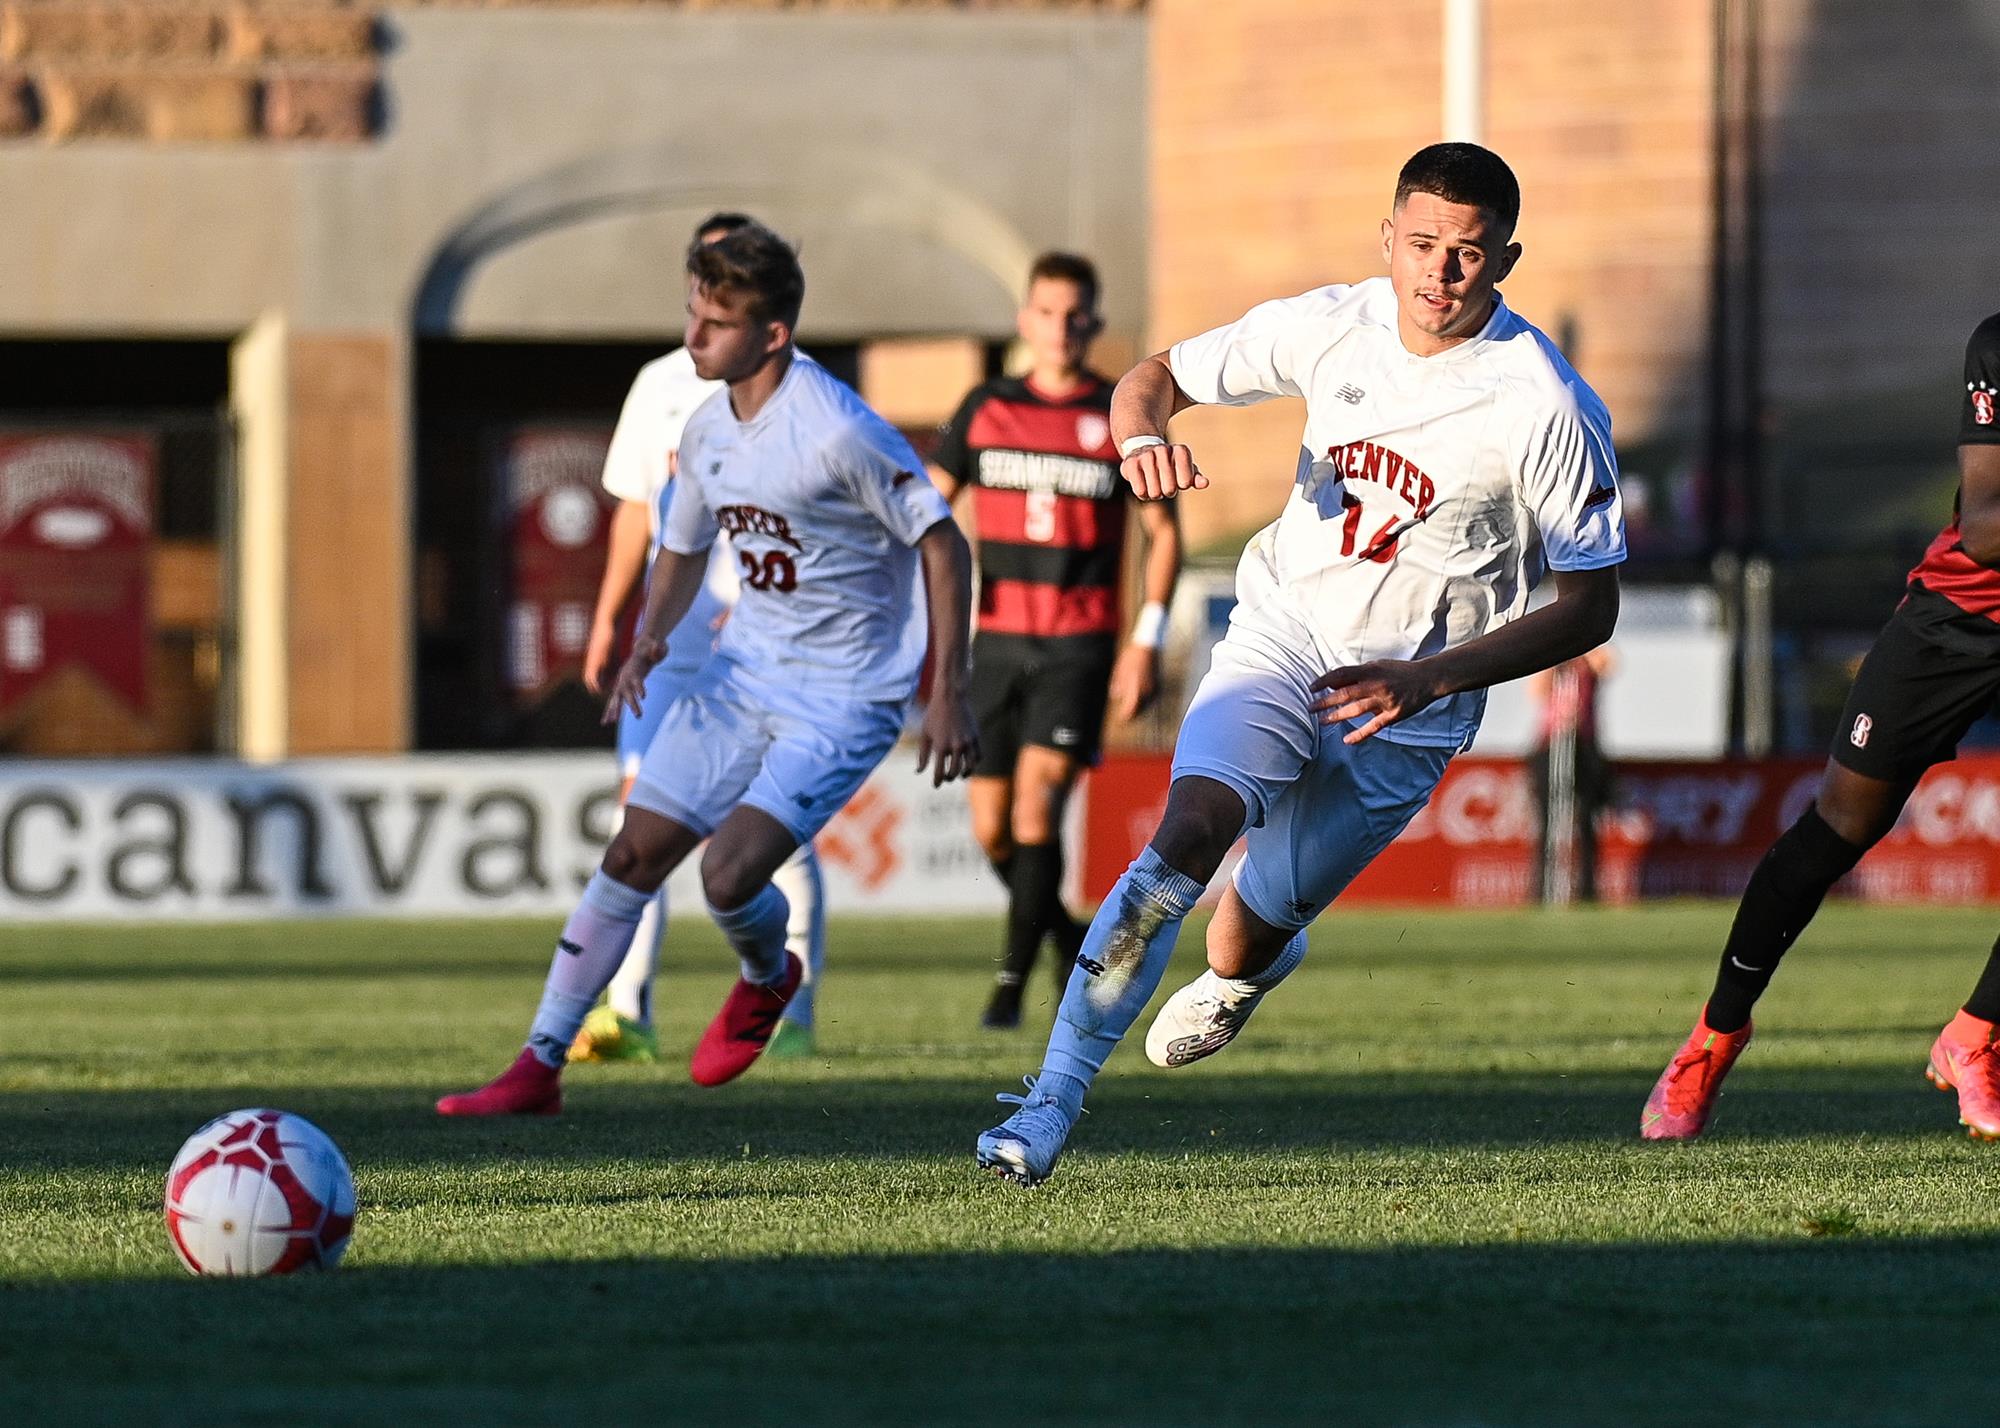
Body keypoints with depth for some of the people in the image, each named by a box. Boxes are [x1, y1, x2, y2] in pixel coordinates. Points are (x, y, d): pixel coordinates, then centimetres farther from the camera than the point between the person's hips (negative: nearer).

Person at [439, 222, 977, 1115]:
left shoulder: (838, 433, -22)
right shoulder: (707, 431, 2)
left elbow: (943, 544, -15)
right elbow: (684, 549, 19)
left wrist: (949, 694, -15)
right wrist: (649, 639, -2)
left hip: (844, 699, -7)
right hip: (743, 672, 7)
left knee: (729, 876, -19)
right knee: (633, 855, 1)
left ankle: (767, 980, 18)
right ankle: (540, 1067, 9)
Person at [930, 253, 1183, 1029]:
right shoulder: (984, 410, 7)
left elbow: (1164, 533, 5)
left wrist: (1146, 640, -4)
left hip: (1080, 645, -3)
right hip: (997, 641, 3)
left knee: (1037, 802, -17)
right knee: (992, 830, 1)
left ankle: (1012, 982, -10)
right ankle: (1067, 938, 27)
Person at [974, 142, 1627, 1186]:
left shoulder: (1548, 408, -18)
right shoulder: (1332, 327, -8)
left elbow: (1590, 605, -10)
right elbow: (1159, 376, 6)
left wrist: (1431, 678, -21)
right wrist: (1143, 438, -20)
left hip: (1410, 705, -1)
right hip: (1283, 632, 2)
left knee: (1252, 933, 3)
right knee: (1189, 832, -24)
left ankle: (1238, 976, 45)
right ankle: (1050, 1104, -21)